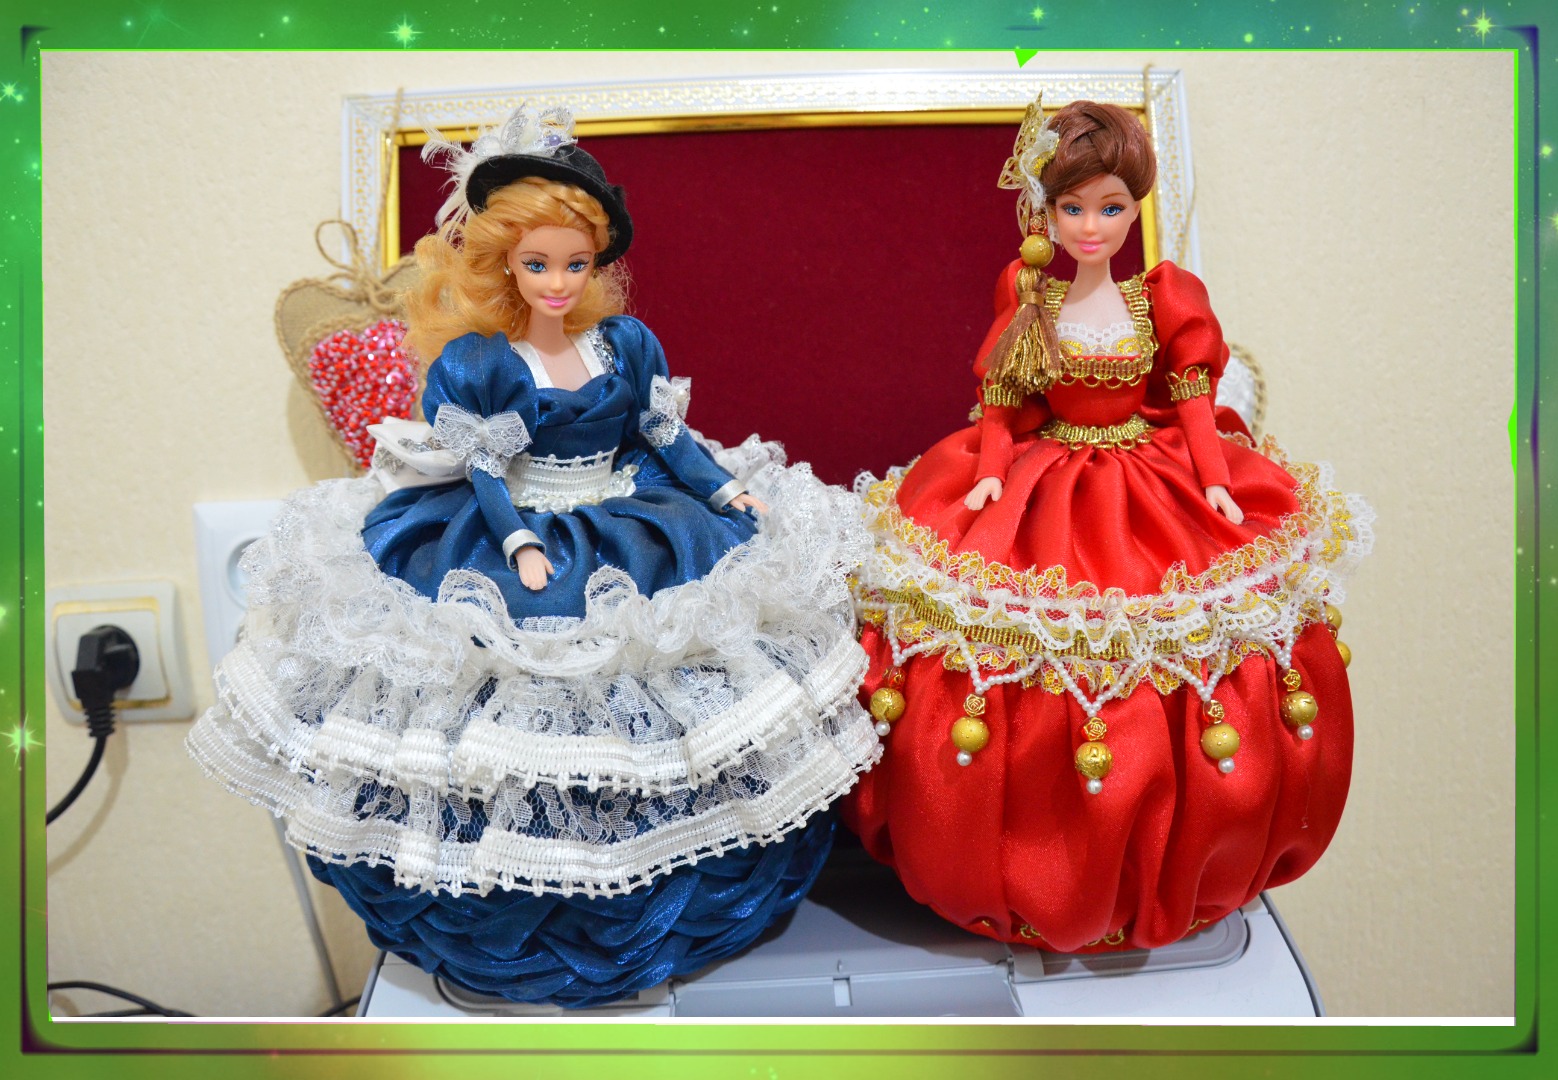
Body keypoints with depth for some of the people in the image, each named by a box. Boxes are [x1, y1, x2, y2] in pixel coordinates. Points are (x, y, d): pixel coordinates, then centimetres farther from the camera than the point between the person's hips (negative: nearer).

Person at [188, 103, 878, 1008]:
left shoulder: (631, 344, 2)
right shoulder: (475, 362, -7)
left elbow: (669, 438, 8)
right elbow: (479, 472, -9)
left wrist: (731, 492, 1)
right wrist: (519, 544, -21)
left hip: (637, 540, 3)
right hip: (513, 543, -3)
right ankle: (516, 928, 16)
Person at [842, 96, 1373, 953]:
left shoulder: (1163, 299, 2)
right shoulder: (1027, 299, 1)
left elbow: (1192, 401, 5)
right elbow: (1000, 402, 5)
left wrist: (1216, 483, -4)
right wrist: (993, 471, -9)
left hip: (1157, 496, 1)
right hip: (1039, 495, -1)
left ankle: (1163, 882, 21)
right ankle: (1027, 880, 17)